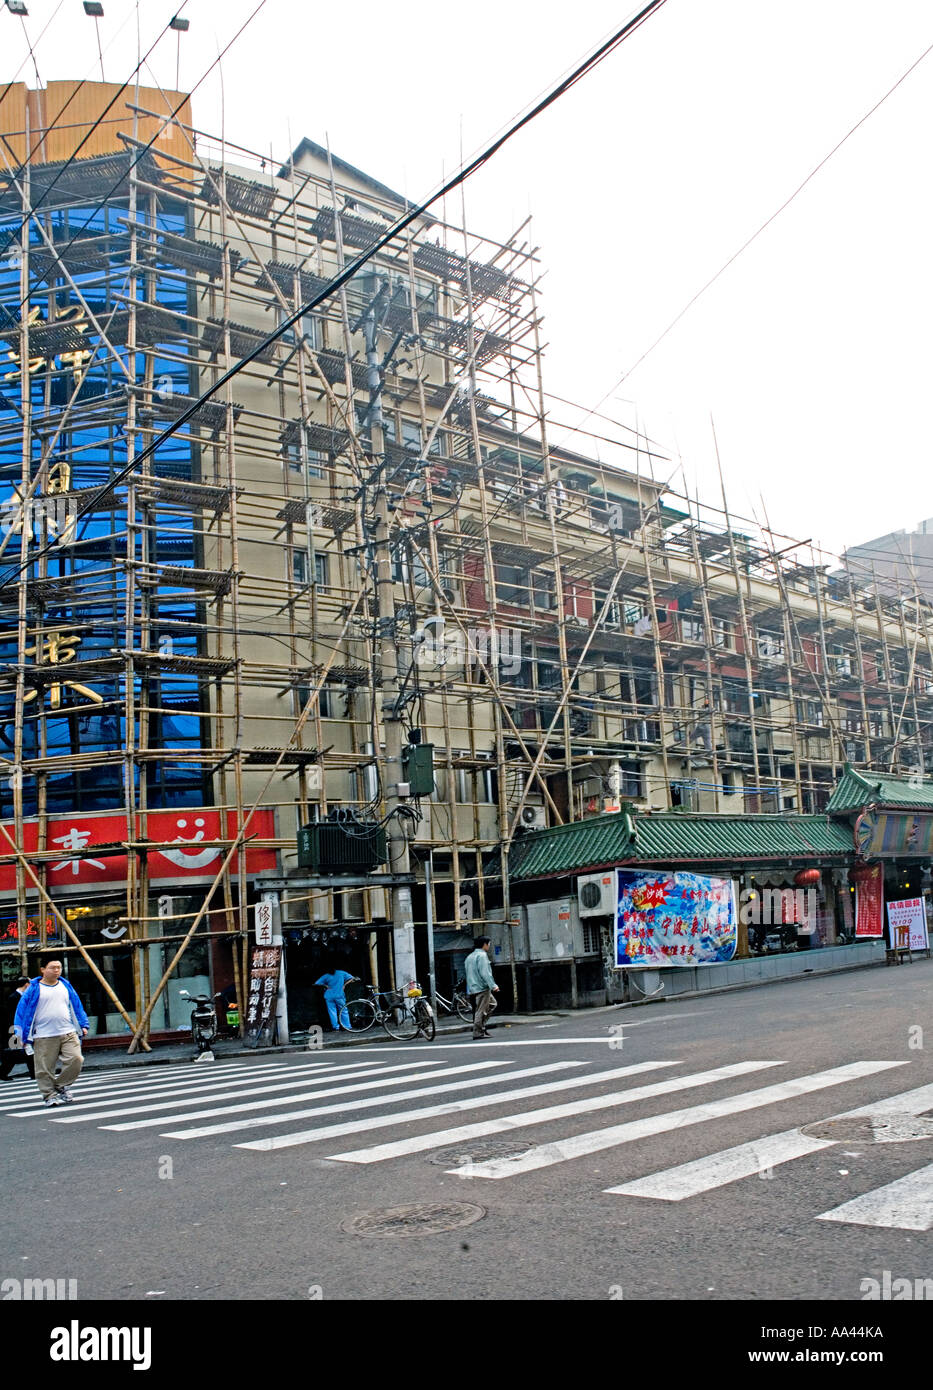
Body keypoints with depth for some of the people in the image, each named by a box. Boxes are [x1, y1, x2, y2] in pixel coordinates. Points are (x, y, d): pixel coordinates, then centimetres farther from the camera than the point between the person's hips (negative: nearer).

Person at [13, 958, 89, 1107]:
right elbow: (23, 1010, 1)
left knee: (76, 1059, -9)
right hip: (44, 1037, -3)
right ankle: (50, 1095, 14)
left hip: (68, 1033, 3)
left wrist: (83, 1025, 14)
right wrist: (23, 1034, -2)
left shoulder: (66, 986, 12)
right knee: (45, 1068, -1)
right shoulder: (34, 989, 0)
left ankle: (62, 1086, 10)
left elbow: (77, 1006, 18)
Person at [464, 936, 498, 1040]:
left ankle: (482, 1025, 14)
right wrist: (493, 985, -19)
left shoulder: (469, 957, 20)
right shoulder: (482, 955, -10)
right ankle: (478, 1033, -6)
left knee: (492, 1003, 21)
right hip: (482, 988, -9)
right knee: (480, 1011, -6)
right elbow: (485, 973, -19)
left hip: (472, 988, 9)